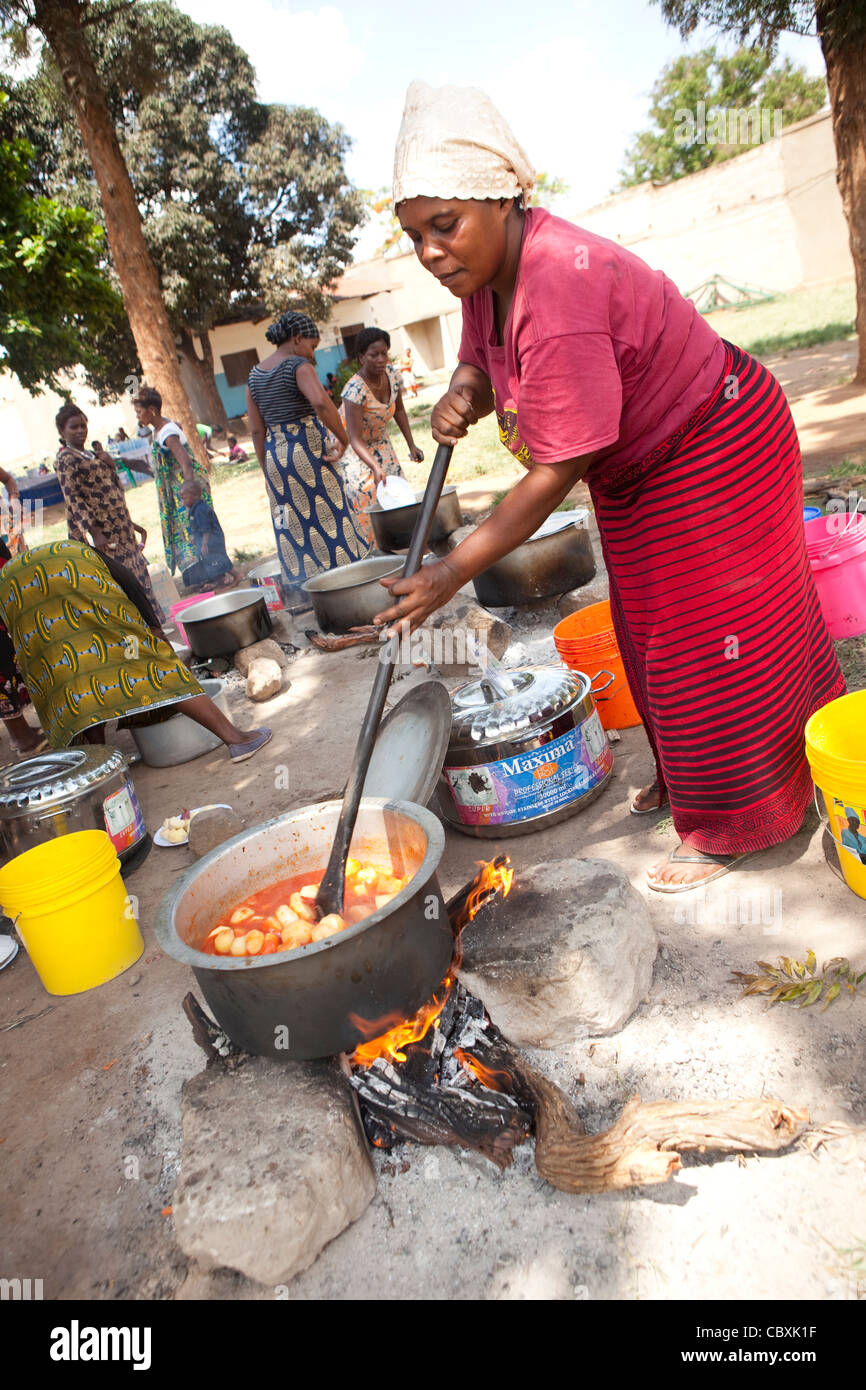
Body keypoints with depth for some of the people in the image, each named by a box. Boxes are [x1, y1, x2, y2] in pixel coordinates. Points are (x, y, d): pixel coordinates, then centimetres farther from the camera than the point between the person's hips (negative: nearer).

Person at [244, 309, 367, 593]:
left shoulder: (255, 375, 12)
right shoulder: (298, 366, -8)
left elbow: (257, 431, 12)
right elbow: (320, 402, -28)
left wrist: (267, 472, 16)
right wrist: (343, 439, -19)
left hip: (274, 456, 6)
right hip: (308, 451, -6)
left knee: (292, 527, 10)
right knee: (327, 517, 2)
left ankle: (302, 591, 14)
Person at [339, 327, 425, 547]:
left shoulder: (391, 374, -12)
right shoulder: (355, 390, -33)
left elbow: (399, 410, 6)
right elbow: (355, 439, -37)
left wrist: (411, 445, 2)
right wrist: (375, 467, -51)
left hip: (379, 442, 7)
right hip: (351, 448, -7)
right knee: (366, 496, -17)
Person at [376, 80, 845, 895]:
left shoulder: (562, 292, -35)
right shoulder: (488, 269, -6)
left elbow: (558, 471, -35)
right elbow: (480, 361, 7)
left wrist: (454, 572, -34)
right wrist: (460, 396, -18)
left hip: (712, 455, -9)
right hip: (642, 469, 10)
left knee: (706, 642, -1)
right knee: (652, 631, 19)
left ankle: (727, 825, 17)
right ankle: (685, 775, 39)